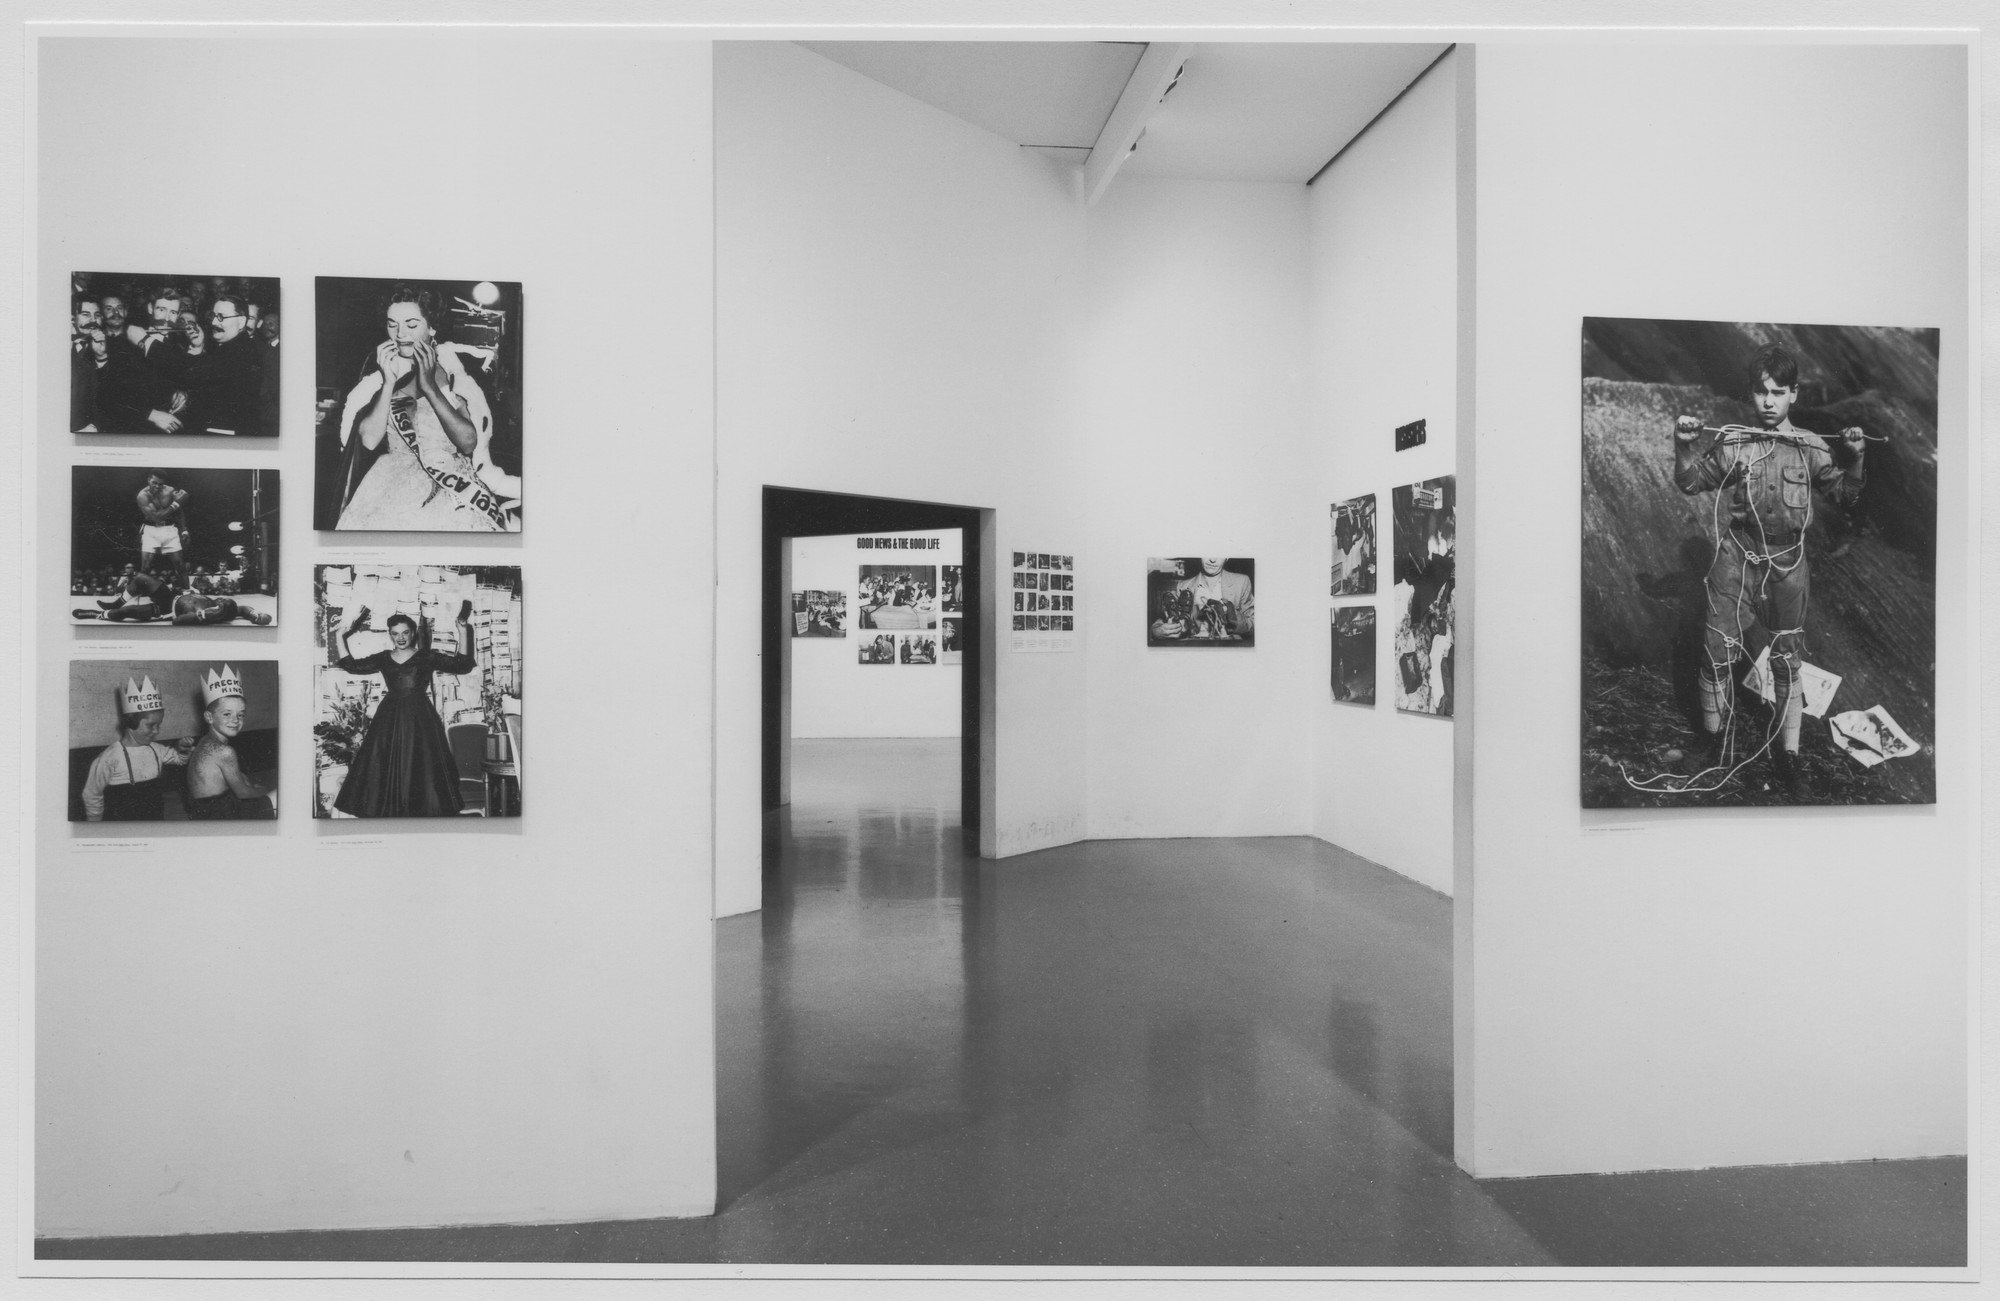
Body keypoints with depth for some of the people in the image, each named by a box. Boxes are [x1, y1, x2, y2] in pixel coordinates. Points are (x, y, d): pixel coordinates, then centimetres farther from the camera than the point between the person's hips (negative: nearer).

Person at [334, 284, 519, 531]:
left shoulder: (453, 370, 3)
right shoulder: (379, 371, 9)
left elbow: (469, 442, -10)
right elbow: (369, 440, -2)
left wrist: (429, 385, -11)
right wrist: (389, 382, -9)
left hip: (454, 480, -2)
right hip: (393, 480, 2)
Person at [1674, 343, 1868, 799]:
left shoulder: (1810, 447, 1)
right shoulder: (1732, 442, -3)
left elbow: (1844, 496, 4)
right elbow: (1690, 484, 3)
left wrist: (1855, 457, -11)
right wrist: (1684, 446, -13)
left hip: (1787, 565, 1)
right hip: (1737, 560, -1)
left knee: (1787, 659, 7)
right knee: (1718, 651, 1)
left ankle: (1787, 757, 18)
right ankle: (1714, 739, 22)